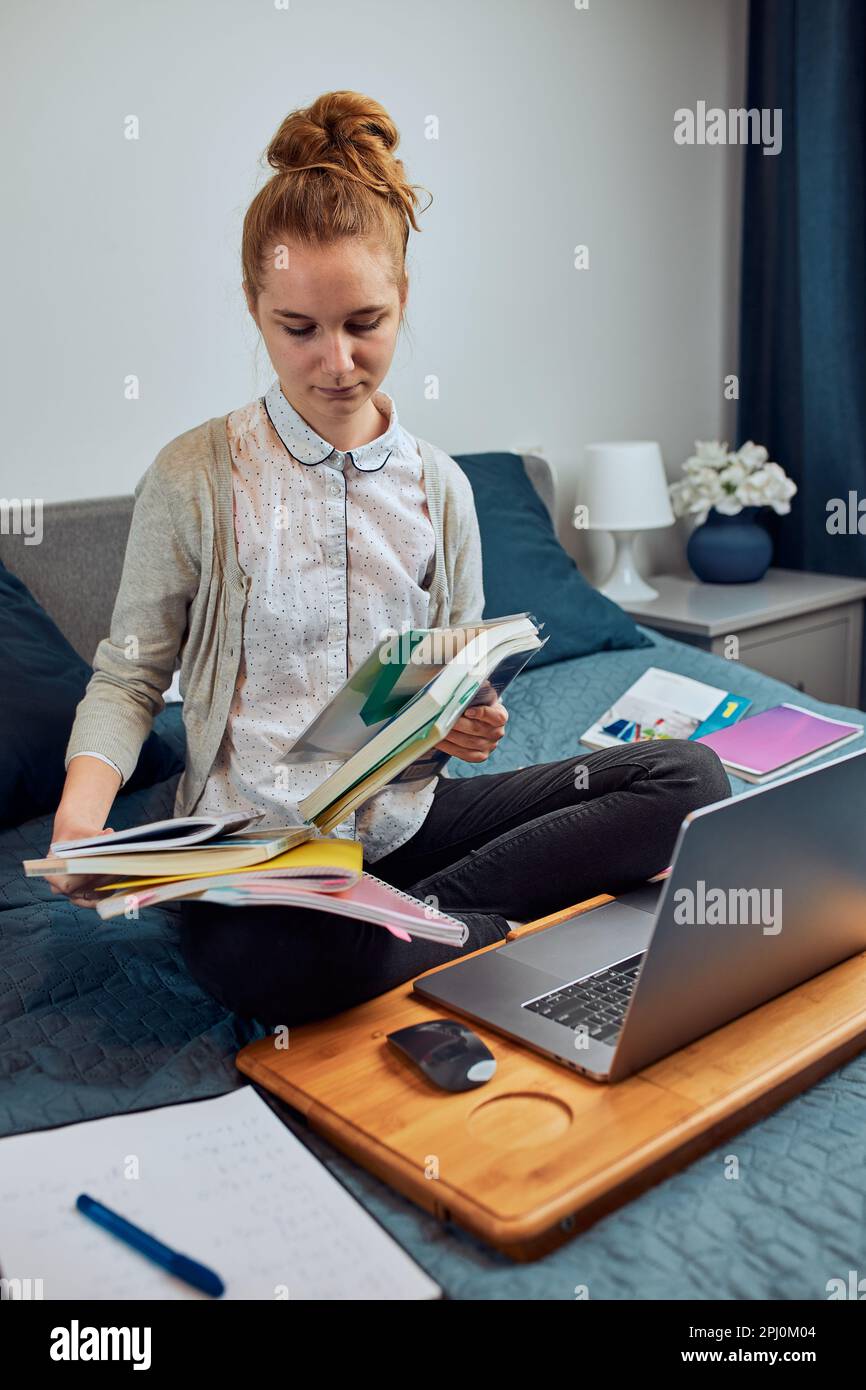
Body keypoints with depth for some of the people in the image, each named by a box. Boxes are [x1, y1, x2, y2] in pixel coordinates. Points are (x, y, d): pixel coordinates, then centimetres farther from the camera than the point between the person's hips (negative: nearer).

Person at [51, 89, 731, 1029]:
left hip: (403, 820, 4)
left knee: (687, 775, -9)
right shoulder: (193, 477, -4)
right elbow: (128, 676, 1)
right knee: (251, 957, -40)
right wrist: (82, 810, -18)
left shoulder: (439, 487, 6)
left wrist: (469, 723, -12)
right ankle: (499, 923, -12)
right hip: (254, 842, -3)